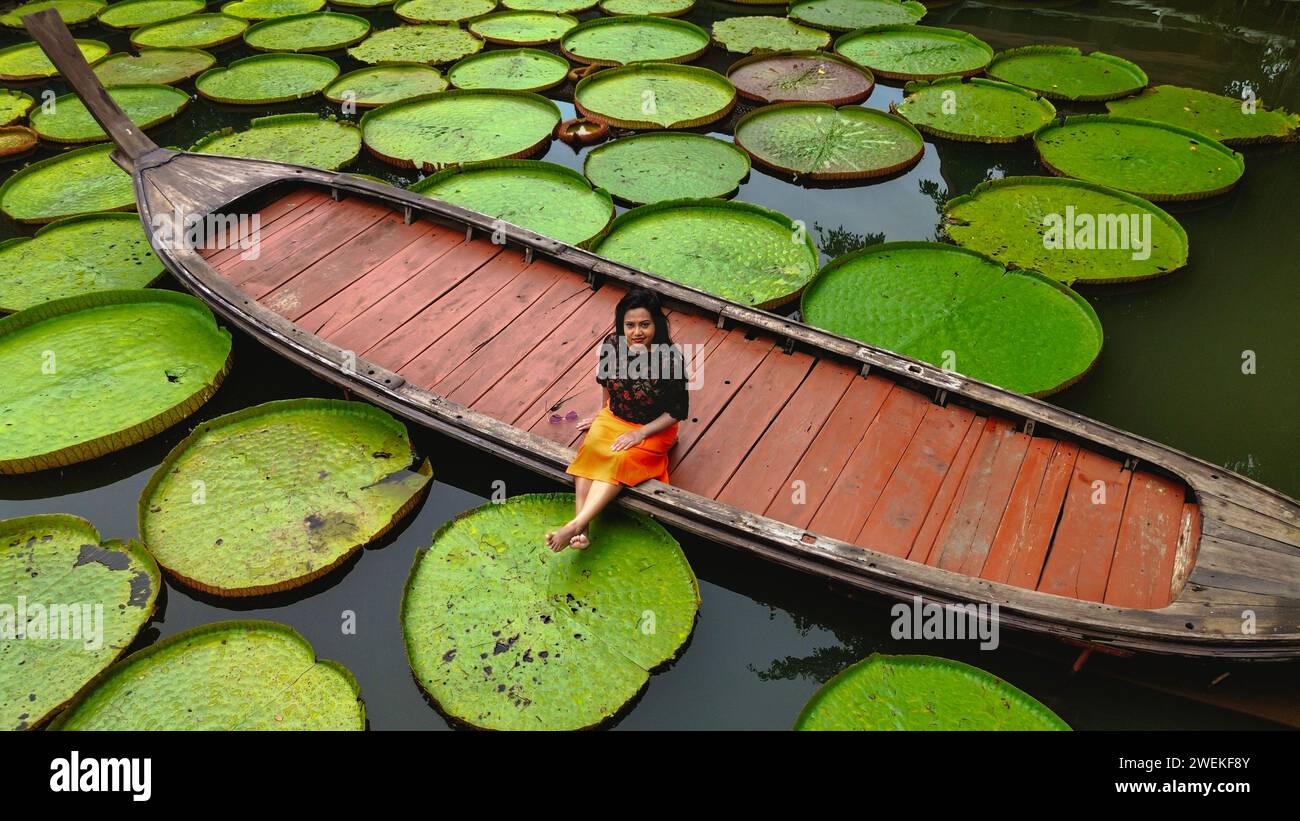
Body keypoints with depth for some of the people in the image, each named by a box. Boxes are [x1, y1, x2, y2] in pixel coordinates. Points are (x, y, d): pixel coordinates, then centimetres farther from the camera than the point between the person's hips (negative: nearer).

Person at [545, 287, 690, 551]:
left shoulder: (670, 358, -25)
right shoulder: (612, 344, -13)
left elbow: (678, 412, -16)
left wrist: (640, 433, -19)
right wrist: (602, 411, 17)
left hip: (653, 428, -4)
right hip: (613, 417, 4)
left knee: (621, 460, -30)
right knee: (589, 450, -24)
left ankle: (574, 526, -34)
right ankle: (582, 530, -34)